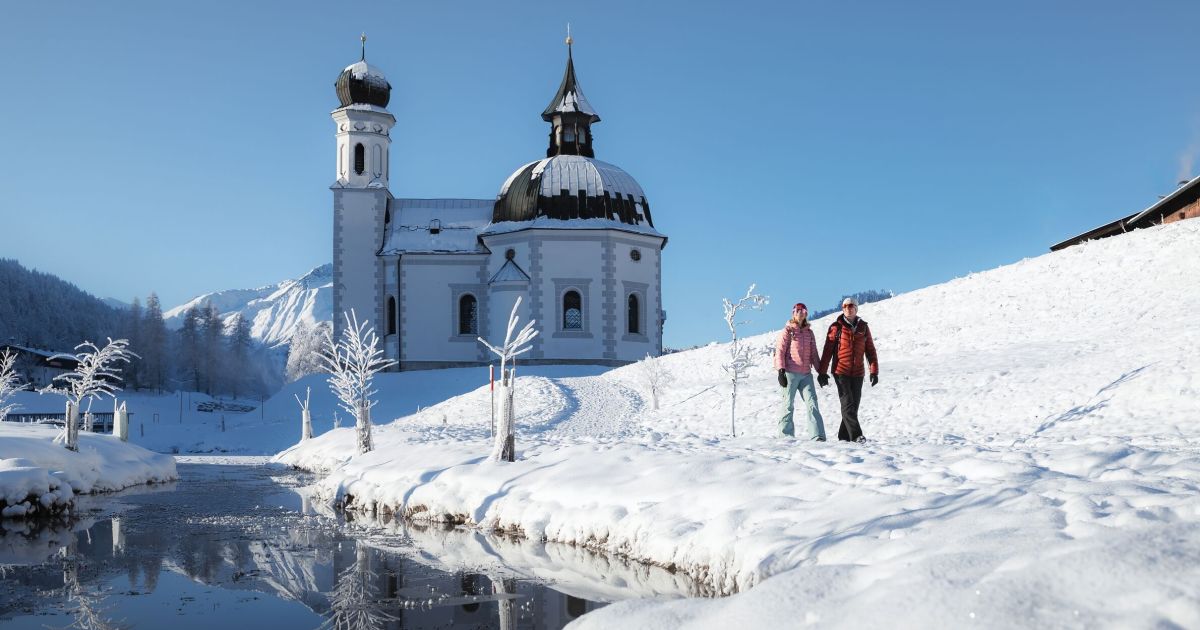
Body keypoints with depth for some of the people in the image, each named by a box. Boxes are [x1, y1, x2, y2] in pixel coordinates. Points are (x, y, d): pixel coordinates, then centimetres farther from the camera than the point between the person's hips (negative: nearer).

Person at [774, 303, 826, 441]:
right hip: (790, 373, -4)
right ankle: (786, 435, 10)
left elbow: (814, 354, 18)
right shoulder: (788, 331, 2)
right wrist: (781, 371, -10)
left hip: (806, 374, 4)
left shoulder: (809, 332, 16)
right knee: (789, 405, 1)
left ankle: (817, 436, -12)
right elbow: (780, 351, -1)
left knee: (812, 403, -8)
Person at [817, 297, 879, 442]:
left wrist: (874, 371, 3)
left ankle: (844, 436, 14)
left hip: (857, 373, 4)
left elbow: (870, 350, 10)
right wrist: (822, 372, -4)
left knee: (854, 405, 6)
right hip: (841, 372, -4)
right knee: (848, 404, -11)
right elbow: (827, 351, -1)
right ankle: (856, 435, -16)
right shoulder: (836, 327, -1)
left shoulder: (863, 327, 8)